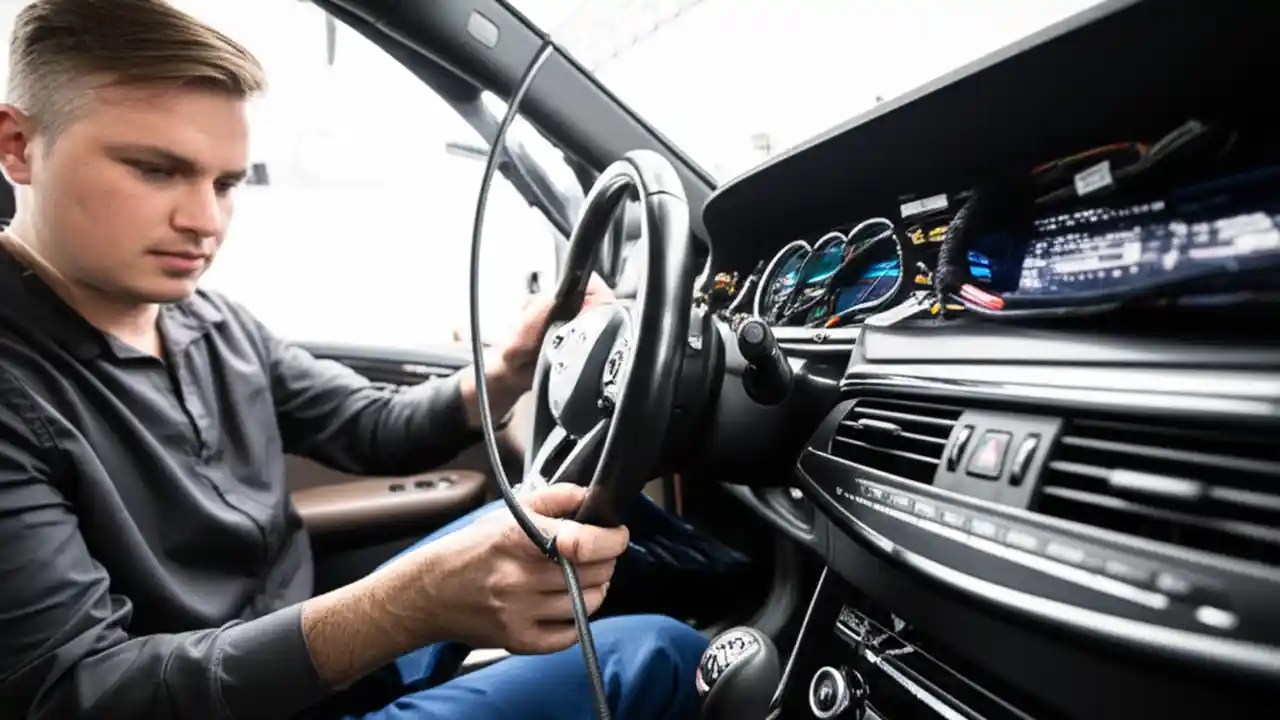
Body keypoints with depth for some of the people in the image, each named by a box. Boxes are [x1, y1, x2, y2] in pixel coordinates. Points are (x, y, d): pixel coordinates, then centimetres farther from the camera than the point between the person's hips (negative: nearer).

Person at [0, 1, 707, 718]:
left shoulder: (208, 320, 0)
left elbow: (377, 428, 7)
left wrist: (509, 374, -15)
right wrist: (415, 604, -44)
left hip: (334, 638, 7)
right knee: (660, 653, -16)